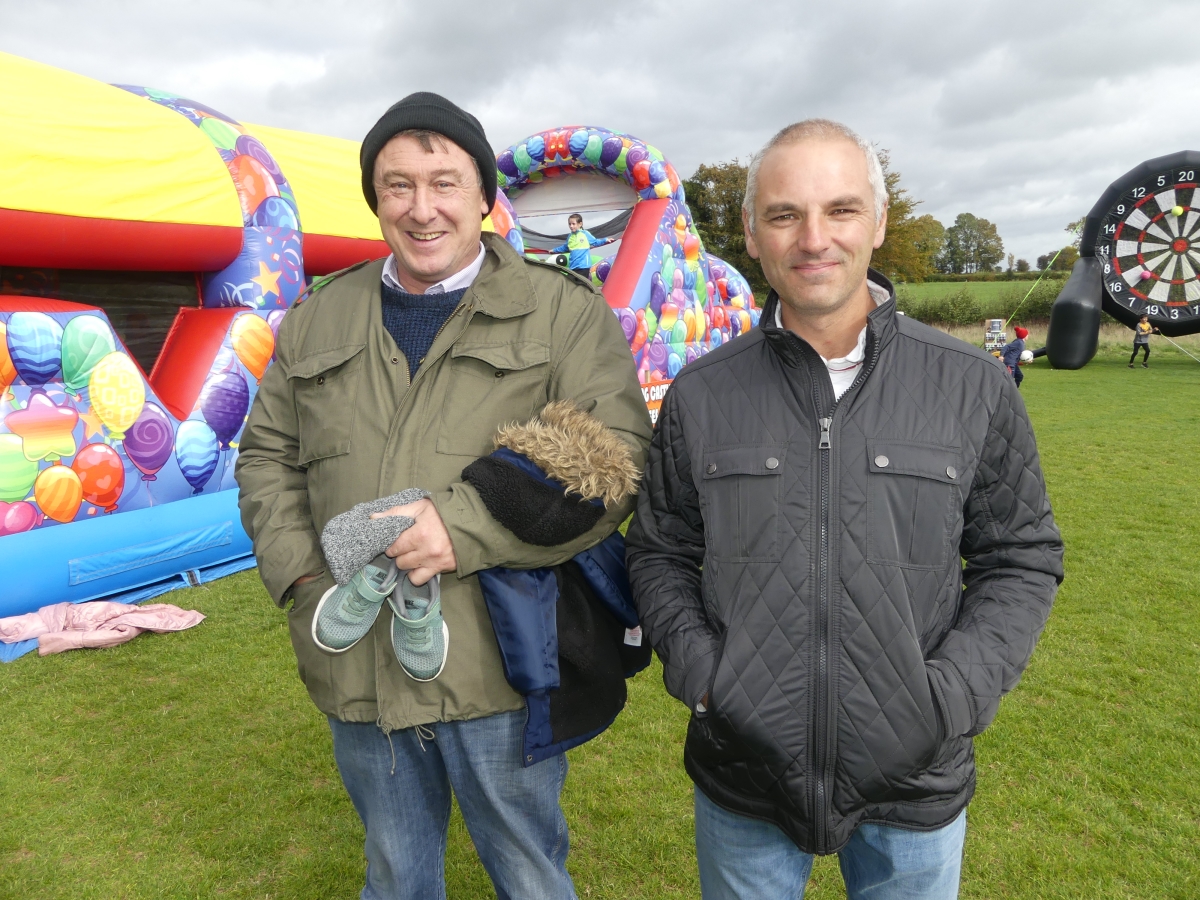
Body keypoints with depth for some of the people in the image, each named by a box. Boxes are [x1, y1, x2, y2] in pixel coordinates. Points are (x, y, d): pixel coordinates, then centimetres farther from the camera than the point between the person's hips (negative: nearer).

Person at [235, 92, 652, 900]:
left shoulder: (563, 312, -6)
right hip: (356, 674, 4)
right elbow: (268, 455, 14)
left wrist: (465, 527, -23)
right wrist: (299, 573, -4)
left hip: (497, 673, -3)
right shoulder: (317, 320, 8)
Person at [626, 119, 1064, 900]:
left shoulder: (975, 387, -5)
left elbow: (1023, 558, 2)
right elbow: (660, 552, 5)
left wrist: (950, 699, -10)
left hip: (916, 787, 0)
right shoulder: (700, 395, -4)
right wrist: (698, 673, -9)